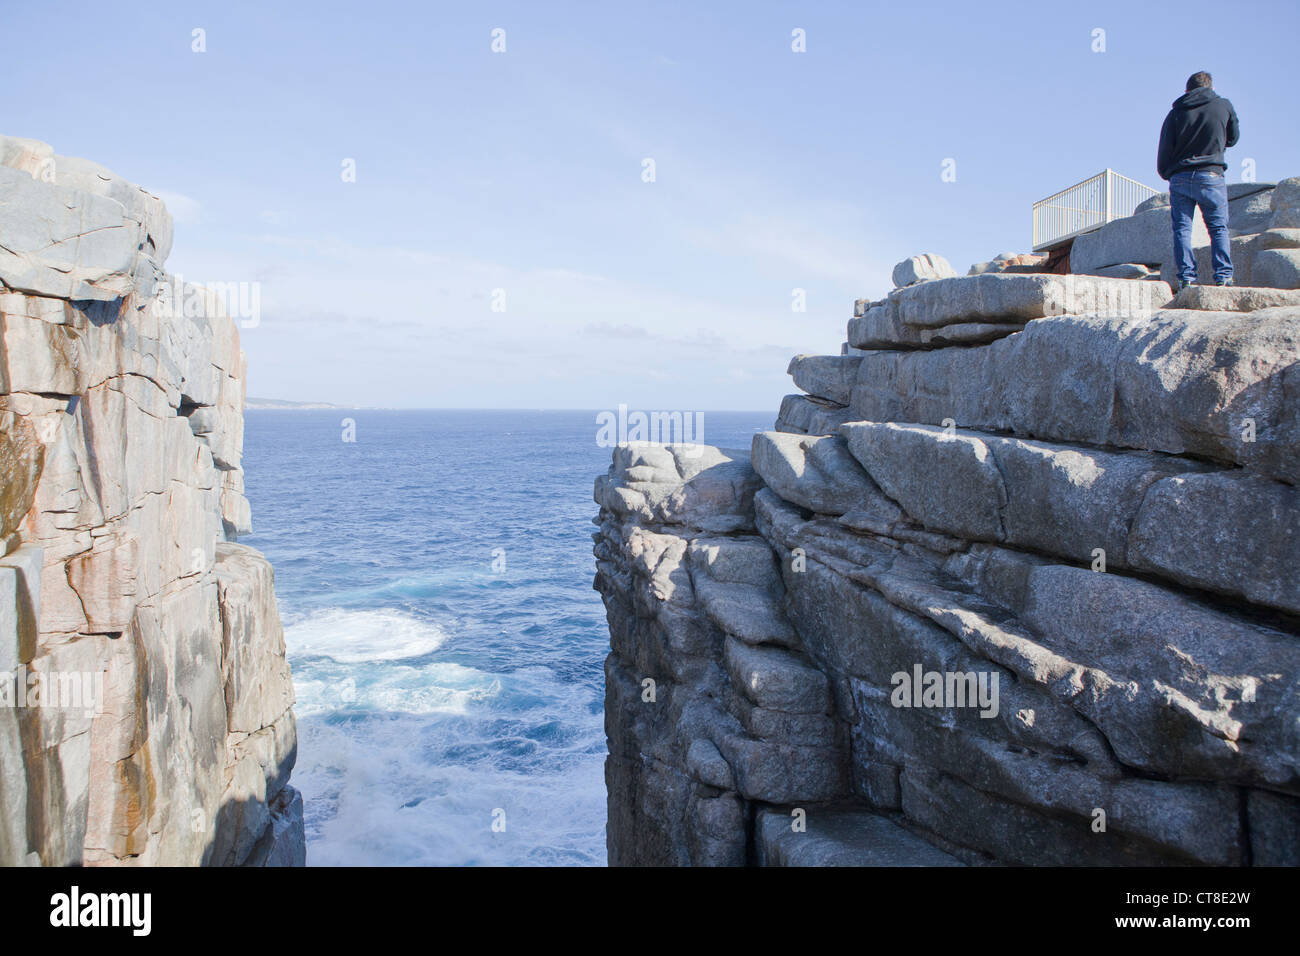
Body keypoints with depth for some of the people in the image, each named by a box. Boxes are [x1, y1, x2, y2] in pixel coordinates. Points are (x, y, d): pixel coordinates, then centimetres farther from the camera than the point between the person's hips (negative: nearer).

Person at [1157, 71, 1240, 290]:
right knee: (1219, 228, 6)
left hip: (1180, 179, 0)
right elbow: (1233, 138, 20)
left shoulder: (1176, 112, 4)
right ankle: (1223, 275, -3)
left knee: (1182, 229, 1)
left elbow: (1164, 150, 2)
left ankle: (1186, 277, -7)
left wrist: (1166, 174, 17)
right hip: (1212, 176, 0)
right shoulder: (1224, 106, 6)